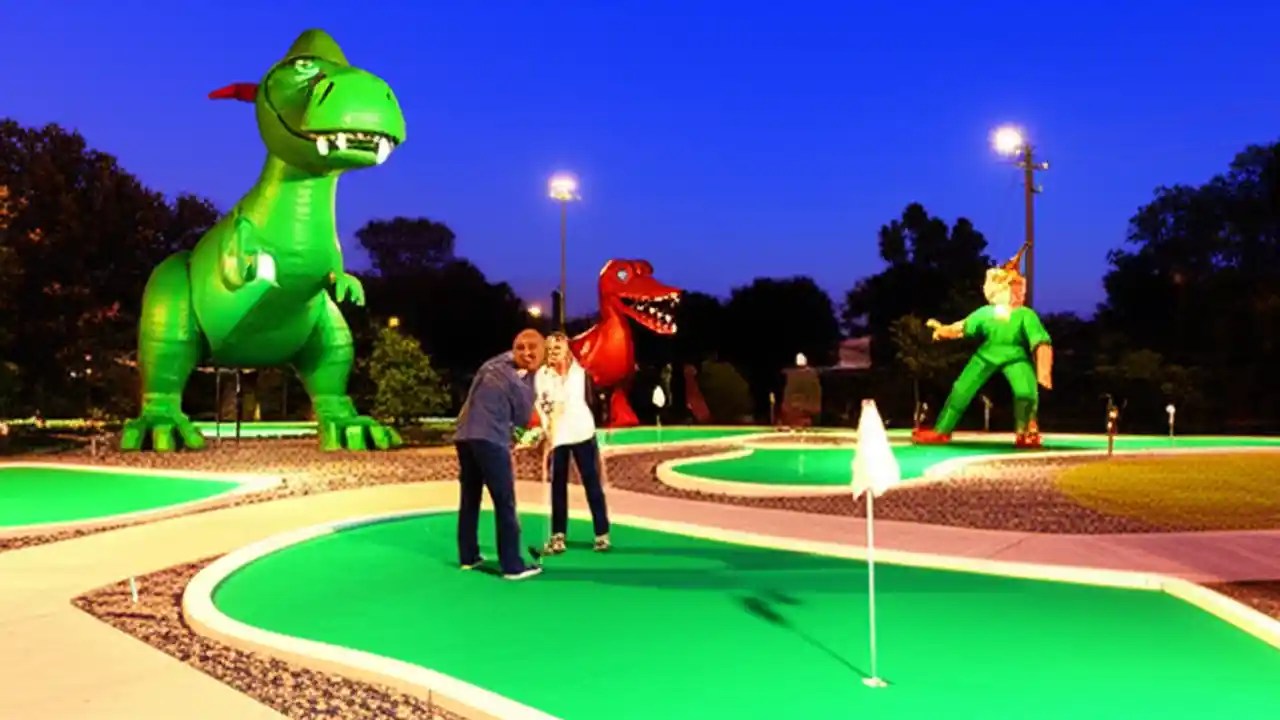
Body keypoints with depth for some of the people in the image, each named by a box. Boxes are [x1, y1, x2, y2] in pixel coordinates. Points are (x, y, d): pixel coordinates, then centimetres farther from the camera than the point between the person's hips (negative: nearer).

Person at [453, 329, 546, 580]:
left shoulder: (490, 367, 12)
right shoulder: (520, 383, -6)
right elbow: (523, 419, 4)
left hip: (464, 437, 8)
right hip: (490, 441, -8)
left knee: (469, 499, 17)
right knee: (505, 504, -3)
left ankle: (468, 557, 25)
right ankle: (513, 566, -2)